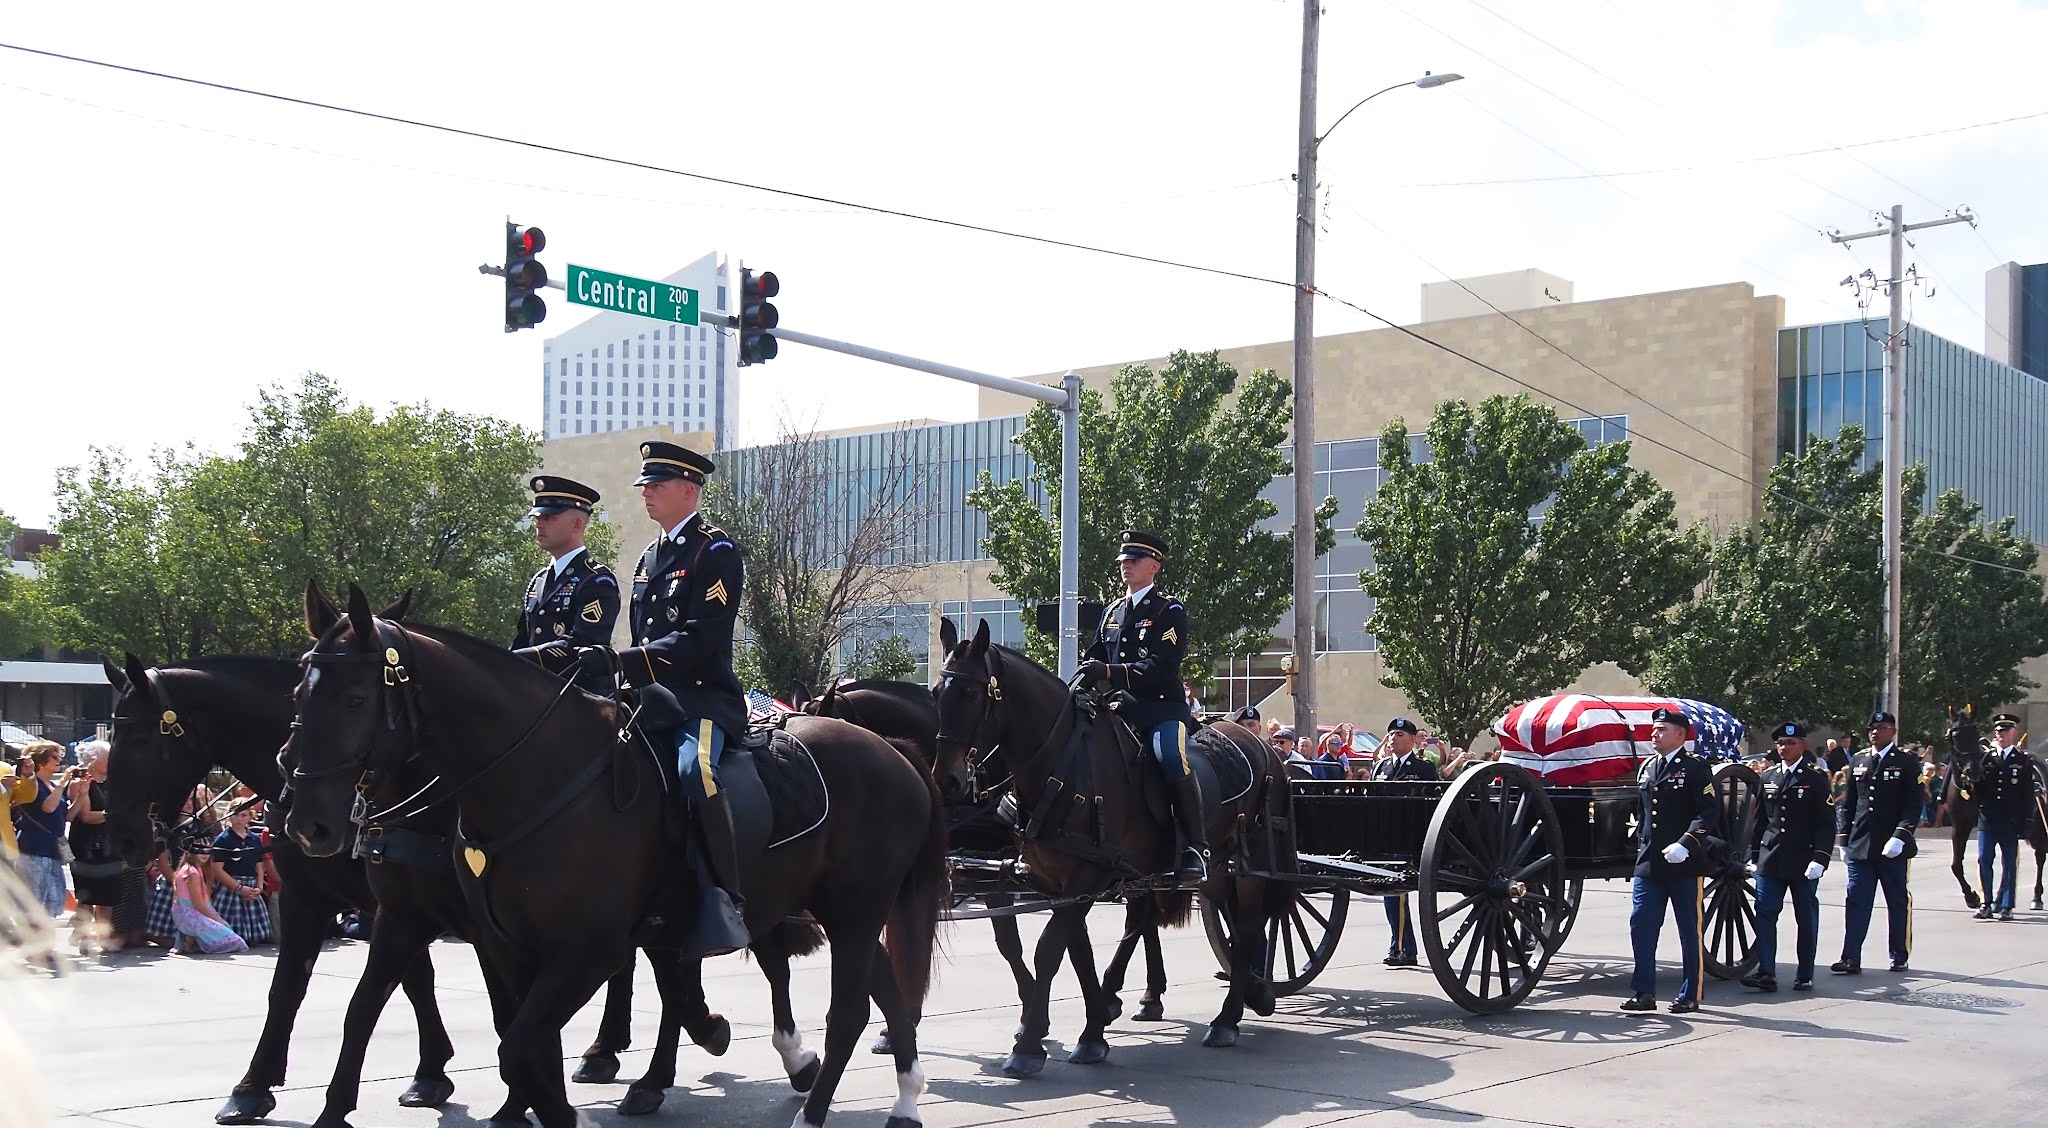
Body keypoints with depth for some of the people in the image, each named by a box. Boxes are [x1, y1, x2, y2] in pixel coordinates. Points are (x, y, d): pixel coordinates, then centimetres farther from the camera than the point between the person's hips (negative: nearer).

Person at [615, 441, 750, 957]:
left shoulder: (716, 552, -3)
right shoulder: (650, 558, 23)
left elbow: (699, 639, -15)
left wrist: (625, 662, -22)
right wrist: (623, 676, 5)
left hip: (704, 696, -9)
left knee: (691, 769, -36)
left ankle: (727, 904, -33)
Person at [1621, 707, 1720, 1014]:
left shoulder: (1696, 767, -6)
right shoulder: (1647, 769, 14)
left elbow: (1709, 813, -14)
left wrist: (1686, 845, -25)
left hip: (1685, 865, -6)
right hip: (1649, 865, 6)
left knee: (1689, 931, 5)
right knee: (1641, 926, 1)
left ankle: (1689, 996, 13)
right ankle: (1644, 993, 7)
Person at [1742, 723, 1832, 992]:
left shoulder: (1816, 778, -3)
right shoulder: (1768, 776, 10)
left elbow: (1826, 823, -7)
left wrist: (1820, 858, -15)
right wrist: (1754, 855, 11)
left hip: (1803, 862, -4)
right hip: (1770, 859, 4)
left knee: (1806, 918, 6)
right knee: (1765, 914, -4)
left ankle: (1805, 976, 14)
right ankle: (1766, 973, -5)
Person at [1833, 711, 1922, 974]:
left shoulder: (1907, 763, -1)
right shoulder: (1858, 762, 11)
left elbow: (1913, 805, -7)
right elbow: (1847, 803, 13)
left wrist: (1899, 836, -19)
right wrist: (1844, 839, 8)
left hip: (1893, 847, -3)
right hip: (1860, 847, 3)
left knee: (1898, 903, 9)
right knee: (1856, 902, -2)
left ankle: (1900, 957, 20)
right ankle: (1851, 959, -3)